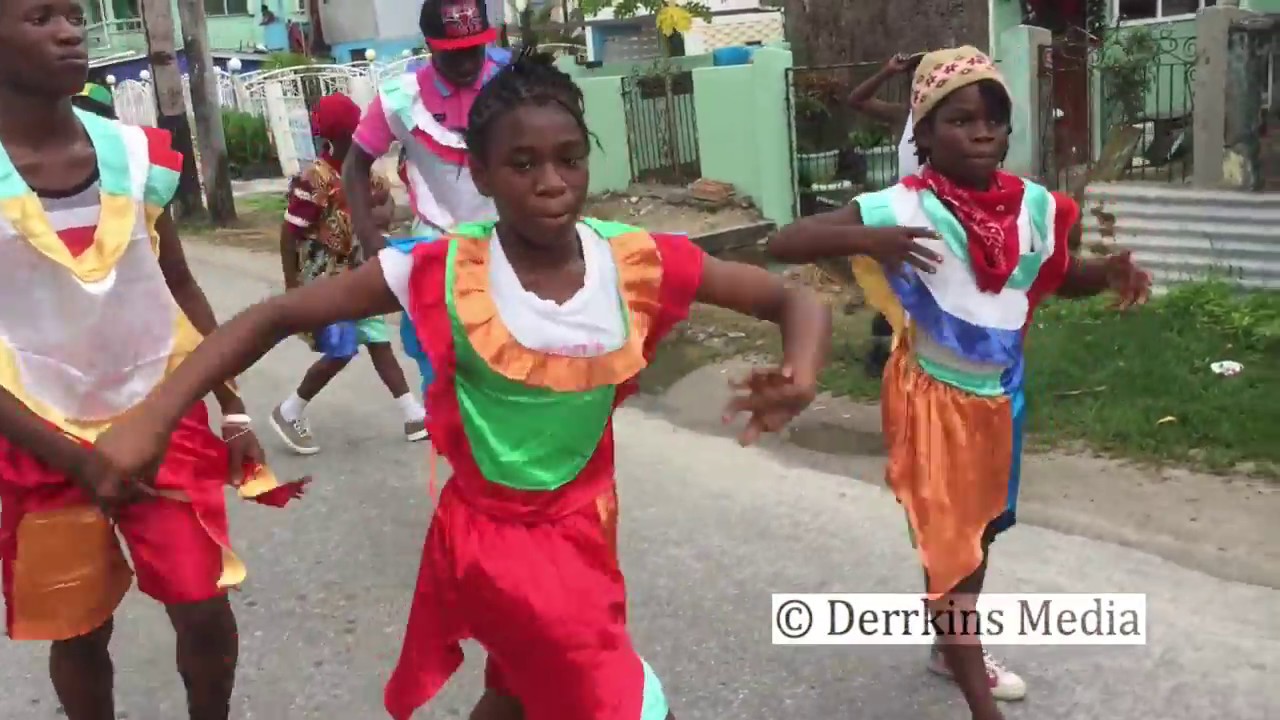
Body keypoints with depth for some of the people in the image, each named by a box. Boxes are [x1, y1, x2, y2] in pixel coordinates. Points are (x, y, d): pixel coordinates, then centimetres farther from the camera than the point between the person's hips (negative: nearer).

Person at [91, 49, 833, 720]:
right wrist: (152, 419, -21)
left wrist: (801, 376, -28)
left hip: (585, 527, 4)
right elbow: (277, 316, -14)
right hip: (492, 536, -4)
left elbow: (797, 301, -7)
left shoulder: (637, 262, -13)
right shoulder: (442, 273, -19)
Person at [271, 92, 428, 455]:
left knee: (379, 341, 9)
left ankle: (416, 417, 14)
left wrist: (384, 211, -12)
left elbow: (385, 199, 14)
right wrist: (293, 290, -16)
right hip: (324, 280, -8)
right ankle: (288, 413, 14)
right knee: (340, 353, -6)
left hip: (355, 275, 8)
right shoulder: (314, 179, -21)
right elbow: (289, 235, -17)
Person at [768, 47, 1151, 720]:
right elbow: (783, 242, -23)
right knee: (949, 544, 0)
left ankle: (951, 648, 47)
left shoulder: (1033, 206, -7)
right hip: (933, 400, -6)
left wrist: (1109, 271, -11)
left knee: (979, 528, 23)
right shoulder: (903, 208, -21)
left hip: (1000, 396, 7)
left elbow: (1061, 278, 11)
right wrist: (866, 239, -40)